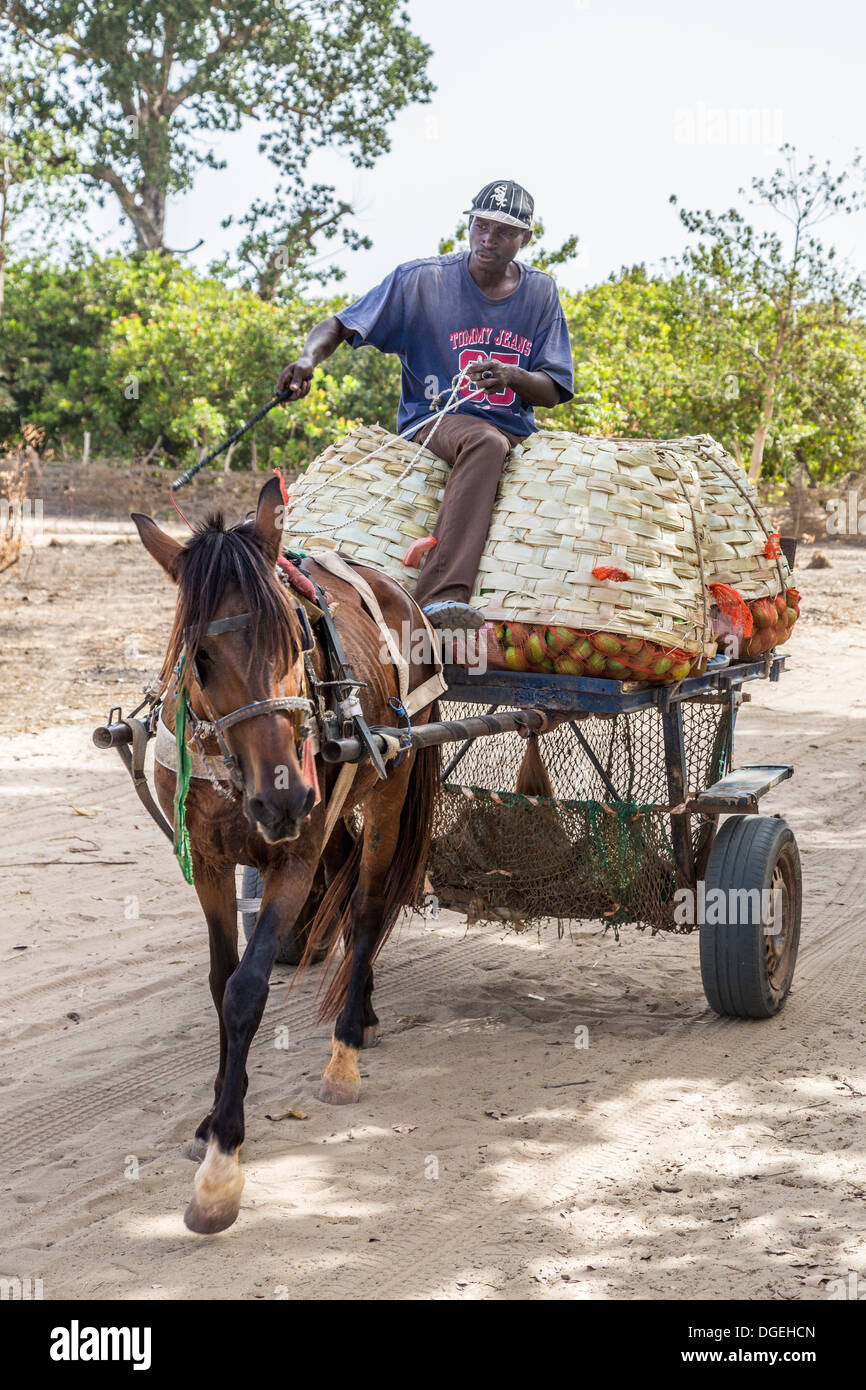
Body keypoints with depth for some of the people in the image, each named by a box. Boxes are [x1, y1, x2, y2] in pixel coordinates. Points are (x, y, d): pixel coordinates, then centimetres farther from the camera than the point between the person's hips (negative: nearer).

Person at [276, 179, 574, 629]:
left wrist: (512, 377, -17)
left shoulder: (540, 293, 9)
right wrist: (308, 358, -23)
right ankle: (442, 597, -55)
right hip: (433, 423, -5)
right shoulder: (422, 280, -1)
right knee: (484, 441, -40)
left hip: (516, 436, 5)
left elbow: (553, 392, 6)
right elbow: (342, 325, 0)